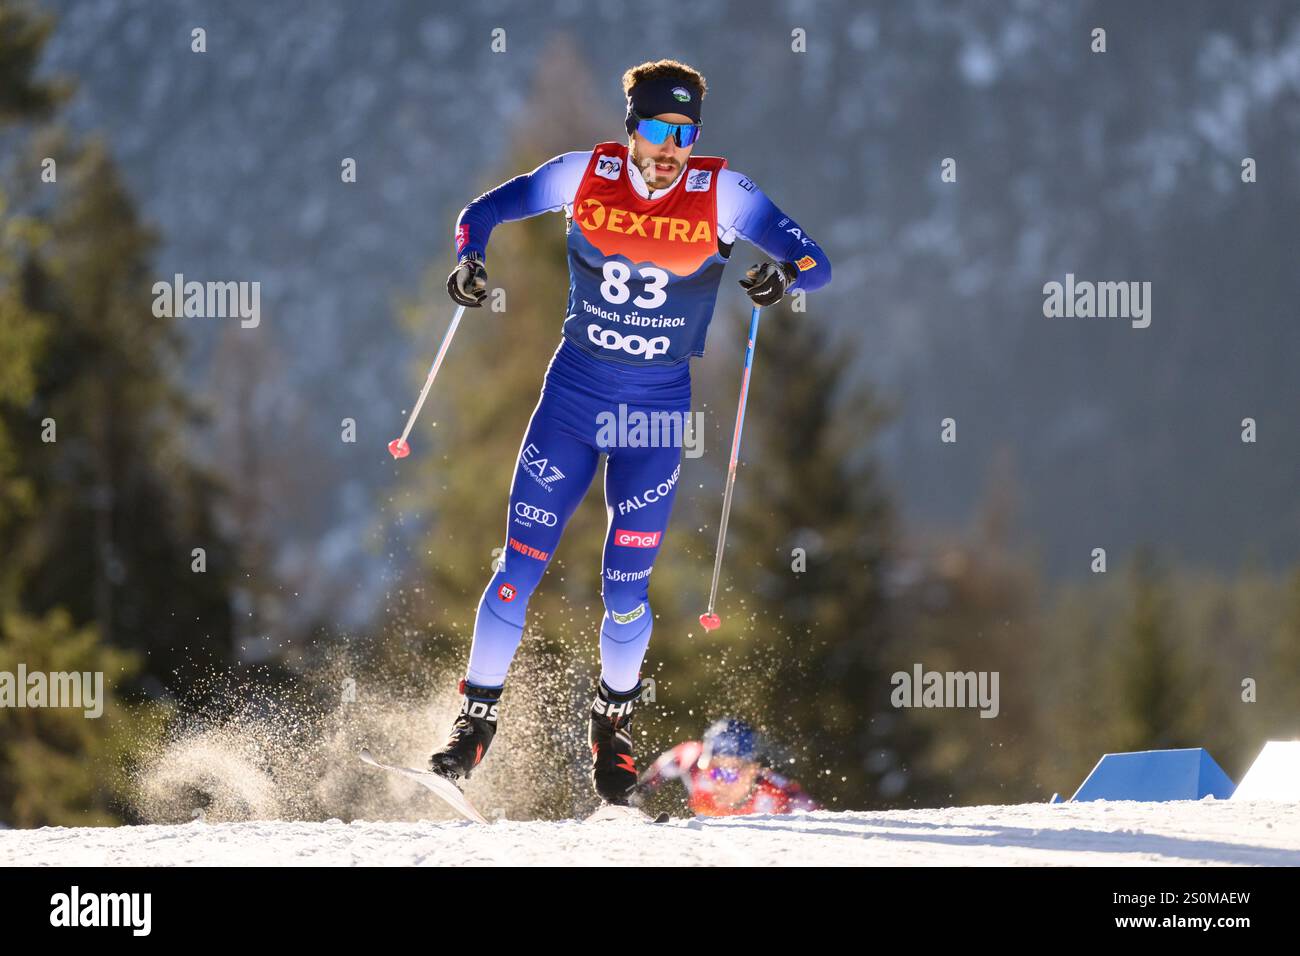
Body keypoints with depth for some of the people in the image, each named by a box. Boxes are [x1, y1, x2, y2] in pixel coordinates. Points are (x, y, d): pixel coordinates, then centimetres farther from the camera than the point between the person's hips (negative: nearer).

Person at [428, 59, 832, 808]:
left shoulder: (721, 193, -8)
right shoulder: (585, 176, -5)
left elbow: (816, 263, -12)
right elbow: (485, 212, 4)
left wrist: (784, 275, -35)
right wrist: (470, 261, -17)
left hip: (657, 411, -1)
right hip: (573, 393, 1)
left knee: (627, 589, -3)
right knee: (521, 566, -4)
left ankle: (614, 721, 23)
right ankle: (477, 719, 11)